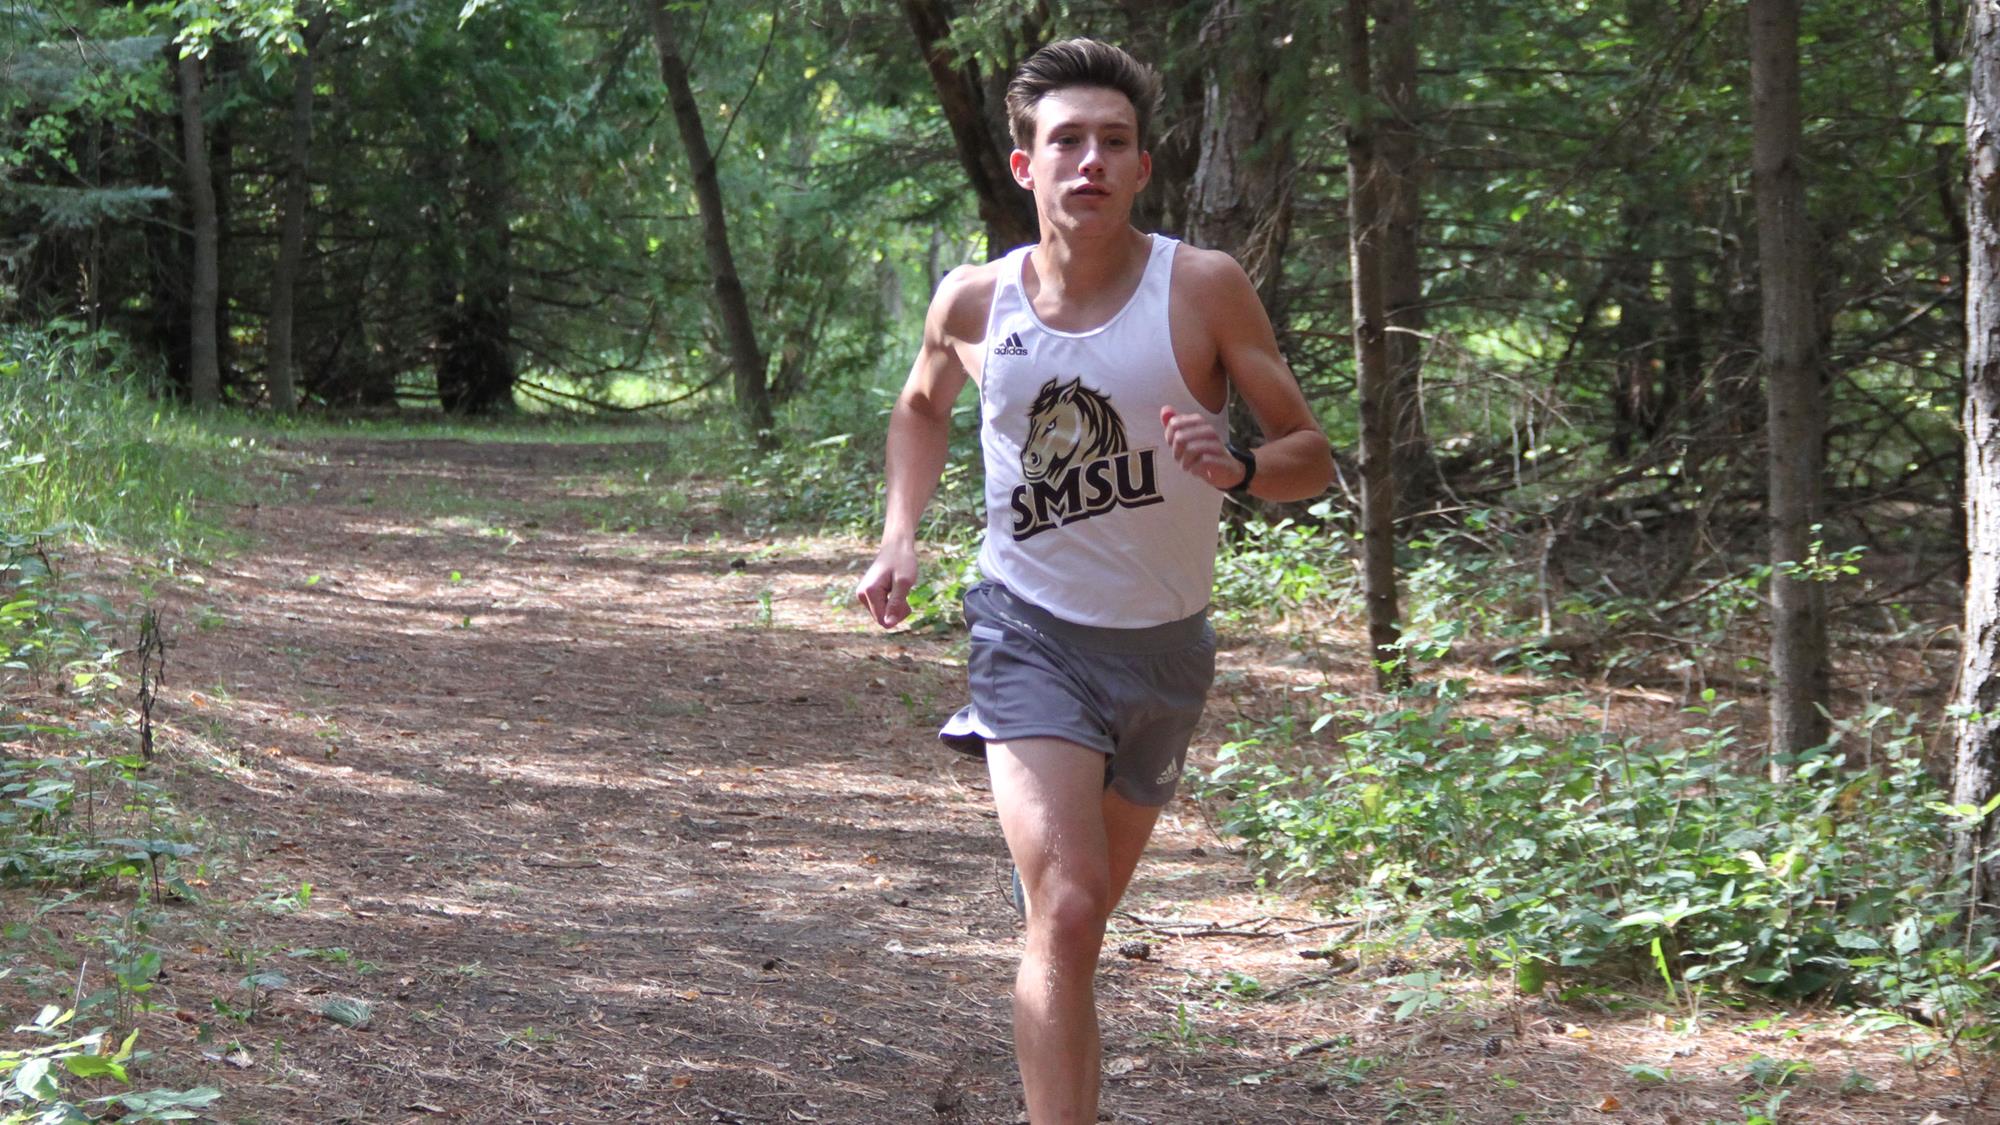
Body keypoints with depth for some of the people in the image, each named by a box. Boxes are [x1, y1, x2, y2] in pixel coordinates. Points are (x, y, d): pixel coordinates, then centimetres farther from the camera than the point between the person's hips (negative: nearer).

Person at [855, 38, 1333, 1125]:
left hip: (1162, 644, 1)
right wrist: (899, 537, 4)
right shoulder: (974, 301, -5)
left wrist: (1237, 469, -28)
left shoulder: (1203, 288, -11)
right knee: (1065, 915, -20)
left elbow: (1311, 456, -6)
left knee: (1083, 916, 17)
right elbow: (922, 406, 19)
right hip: (1030, 629, -1)